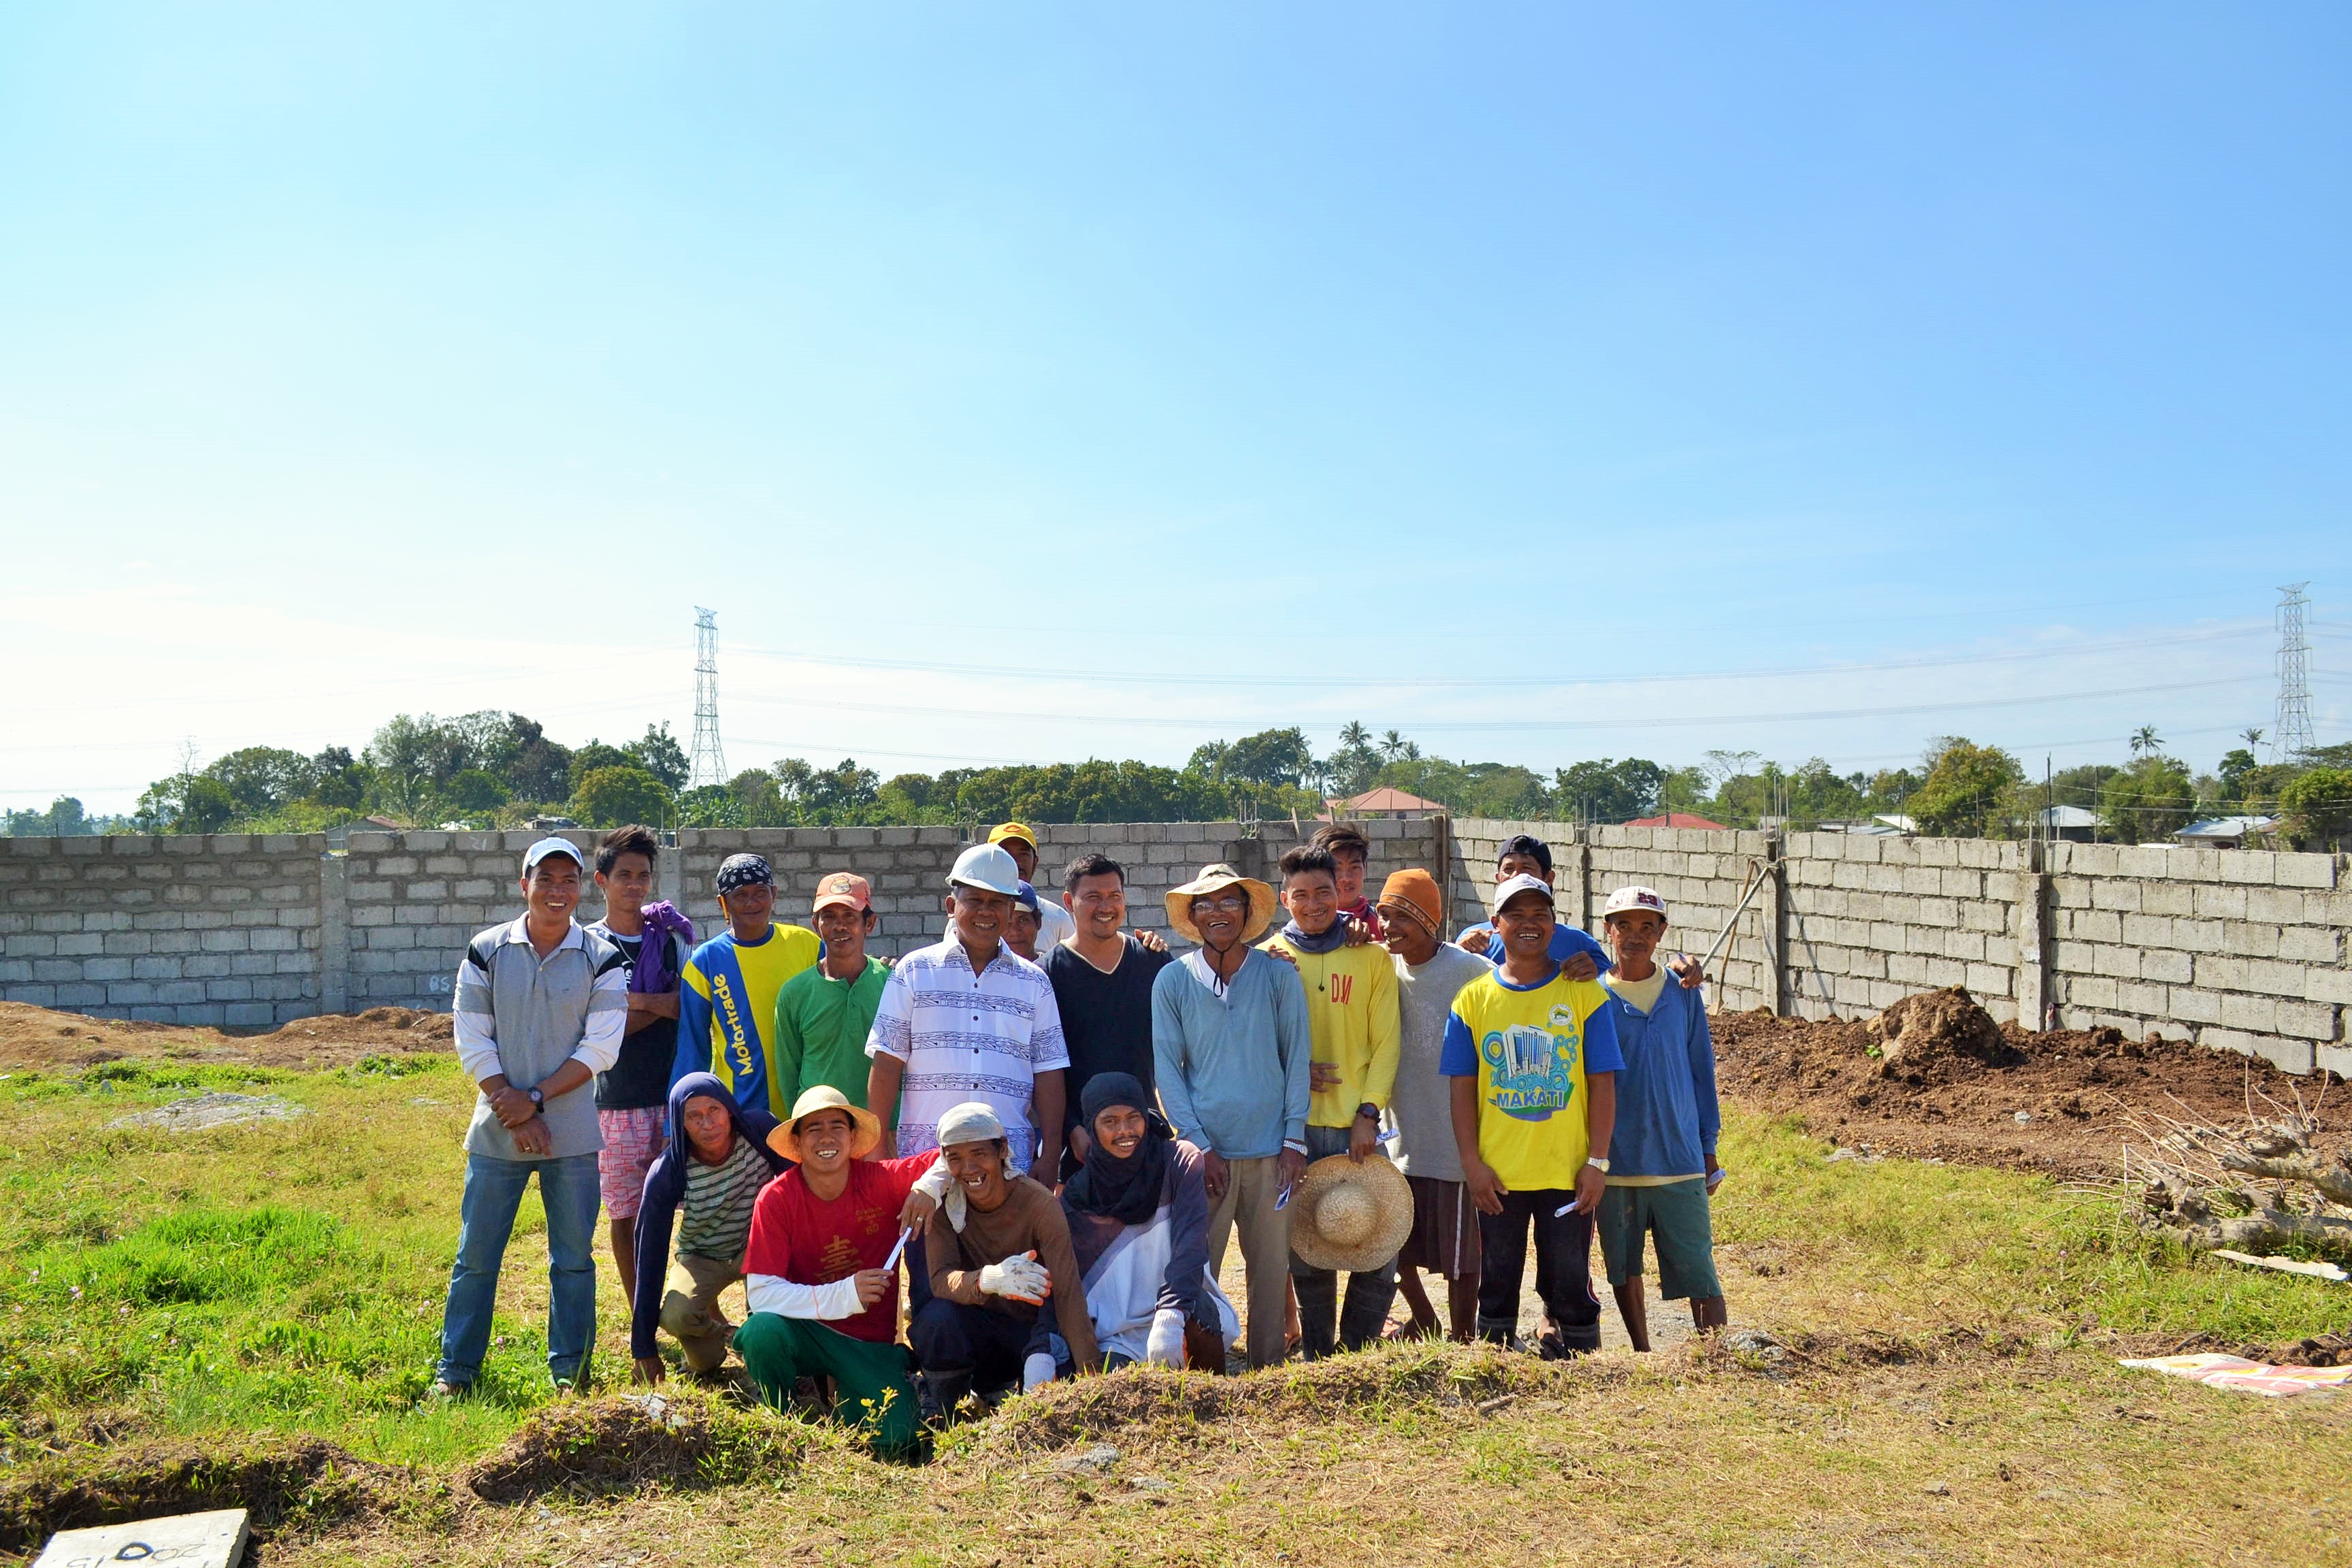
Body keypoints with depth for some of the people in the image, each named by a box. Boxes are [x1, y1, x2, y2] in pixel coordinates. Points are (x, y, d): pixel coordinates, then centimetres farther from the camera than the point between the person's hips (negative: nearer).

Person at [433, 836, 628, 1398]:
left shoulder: (603, 960, -1)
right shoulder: (486, 952, 1)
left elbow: (600, 1047, -6)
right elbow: (473, 1042, -1)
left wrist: (536, 1099, -14)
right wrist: (513, 1111, -10)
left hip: (573, 1134, 0)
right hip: (497, 1130, 1)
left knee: (574, 1256, 7)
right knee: (476, 1252, 6)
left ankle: (569, 1370, 19)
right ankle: (455, 1370, 21)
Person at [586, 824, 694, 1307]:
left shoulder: (673, 937, 8)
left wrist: (638, 1001, -10)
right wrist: (663, 1006, -8)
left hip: (677, 1095, 2)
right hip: (619, 1101, -1)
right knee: (626, 1214, 6)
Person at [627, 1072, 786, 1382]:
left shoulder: (761, 1129, -23)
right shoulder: (666, 1173, -23)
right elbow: (650, 1257, -19)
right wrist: (644, 1349, -17)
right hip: (701, 1258, 0)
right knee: (676, 1317, -29)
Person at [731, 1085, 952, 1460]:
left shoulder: (880, 1180, -11)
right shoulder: (776, 1198, -14)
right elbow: (760, 1293, -21)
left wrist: (929, 1186, -26)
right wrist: (844, 1296, -29)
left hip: (871, 1343, 1)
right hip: (806, 1331, -1)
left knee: (898, 1442, -20)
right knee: (763, 1331, -35)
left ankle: (846, 1395, 15)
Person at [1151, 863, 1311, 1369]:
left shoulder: (1279, 975, 1)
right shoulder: (1172, 980, 0)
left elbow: (1298, 1058, 4)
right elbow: (1166, 1067, 1)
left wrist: (1295, 1139, -1)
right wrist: (1199, 1145, -6)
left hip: (1270, 1151, 1)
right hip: (1205, 1150, -1)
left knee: (1271, 1267, 8)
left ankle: (1268, 1370, 23)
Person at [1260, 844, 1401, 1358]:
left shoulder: (1373, 957, 5)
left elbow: (1385, 1042, 2)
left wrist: (1369, 1113, -7)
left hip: (1357, 1126, 0)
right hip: (1295, 1124, 0)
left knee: (1377, 1249, -3)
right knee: (1307, 1256, 5)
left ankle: (1357, 1356, 16)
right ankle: (1318, 1363, 21)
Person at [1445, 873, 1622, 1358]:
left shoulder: (1583, 993, 0)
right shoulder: (1473, 998, 2)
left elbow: (1602, 1083, -1)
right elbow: (1463, 1087, 2)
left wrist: (1598, 1161, -6)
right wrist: (1471, 1163, -4)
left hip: (1568, 1172, -1)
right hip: (1497, 1176, 1)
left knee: (1570, 1285, 7)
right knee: (1497, 1286, 12)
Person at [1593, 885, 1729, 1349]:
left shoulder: (1682, 994, 3)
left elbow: (1701, 1072, 10)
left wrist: (1709, 1150, 9)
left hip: (1680, 1159, 0)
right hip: (1614, 1159, 0)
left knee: (1698, 1268, -2)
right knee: (1624, 1268, 11)